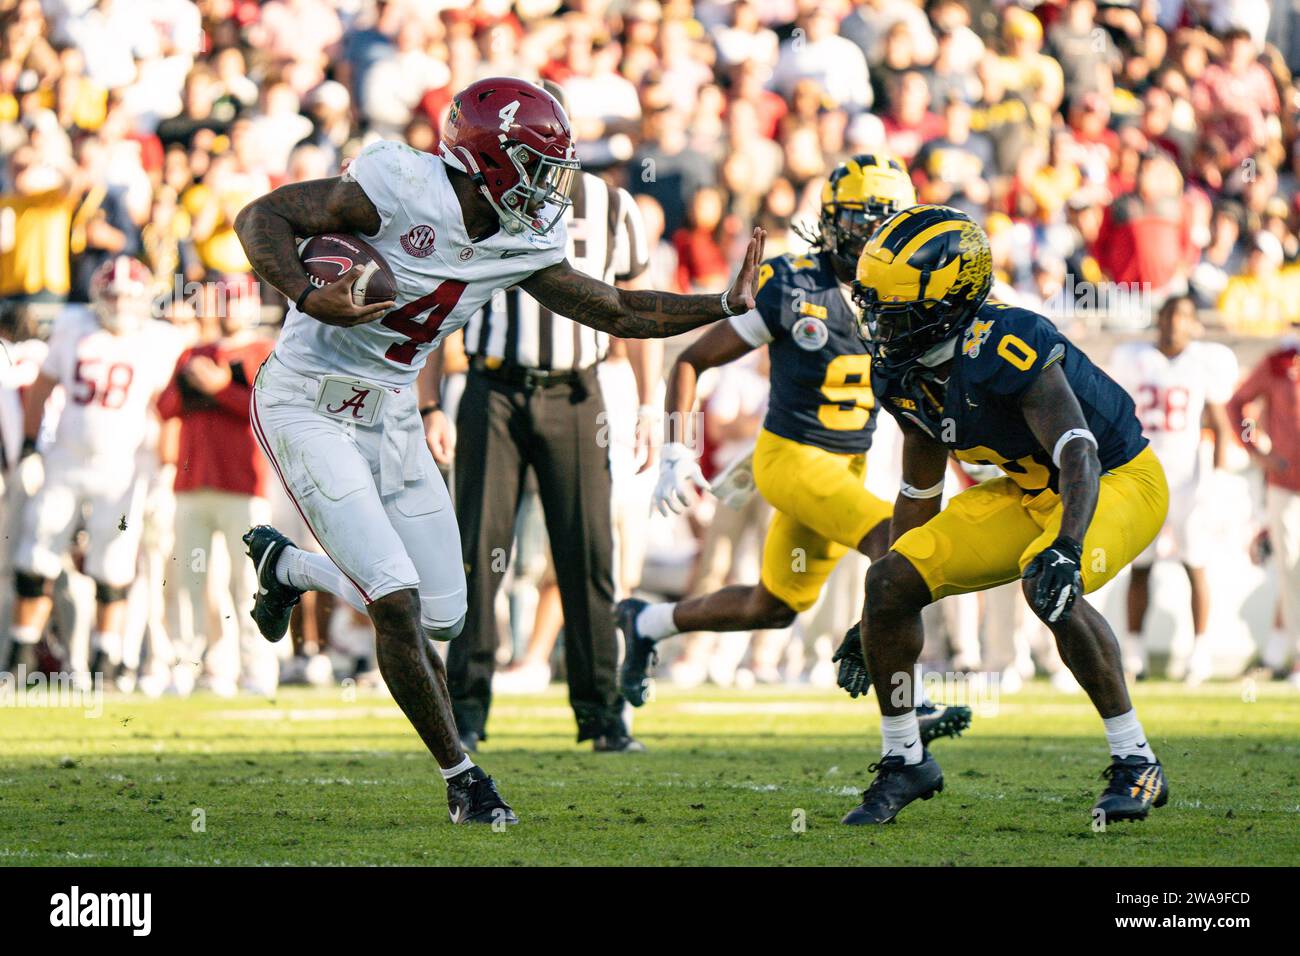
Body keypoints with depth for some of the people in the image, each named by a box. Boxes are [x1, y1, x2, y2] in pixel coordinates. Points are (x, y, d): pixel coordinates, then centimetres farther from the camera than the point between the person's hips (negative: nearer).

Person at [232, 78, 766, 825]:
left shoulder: (524, 245, 0)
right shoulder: (404, 189, -22)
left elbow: (619, 312, 8)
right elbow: (262, 218, -19)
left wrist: (727, 304, 1)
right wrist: (310, 299, -34)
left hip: (390, 418, 8)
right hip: (311, 408, -8)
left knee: (442, 615, 8)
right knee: (399, 606, -14)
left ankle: (284, 564, 33)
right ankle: (463, 779, 3)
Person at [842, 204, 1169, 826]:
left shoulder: (1006, 349, -32)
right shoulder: (903, 376, -5)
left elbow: (1078, 455, -41)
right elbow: (919, 494, 9)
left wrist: (1066, 548, -59)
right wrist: (882, 614, 14)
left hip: (1116, 481, -8)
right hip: (1030, 494, 8)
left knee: (1048, 589, -36)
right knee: (889, 582, -6)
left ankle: (1135, 764, -22)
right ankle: (904, 762, 11)